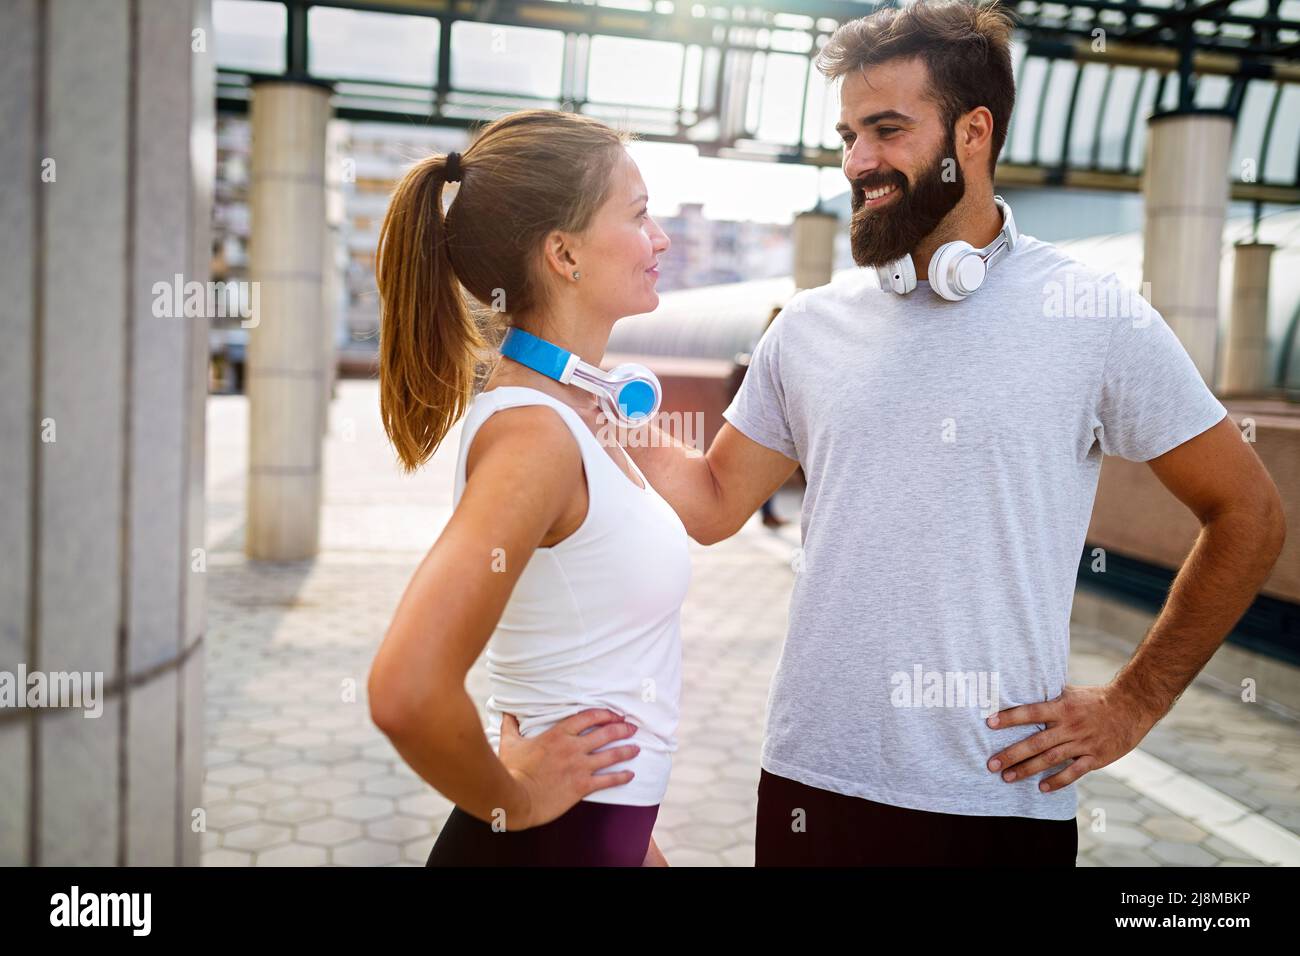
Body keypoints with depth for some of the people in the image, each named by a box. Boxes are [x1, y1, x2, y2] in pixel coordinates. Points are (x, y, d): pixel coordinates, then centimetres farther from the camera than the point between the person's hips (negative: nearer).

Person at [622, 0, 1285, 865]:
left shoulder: (1095, 316, -5)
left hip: (1005, 800, -2)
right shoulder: (810, 328, 4)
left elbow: (1249, 514, 1)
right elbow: (713, 504, 8)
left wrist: (1133, 705, -2)